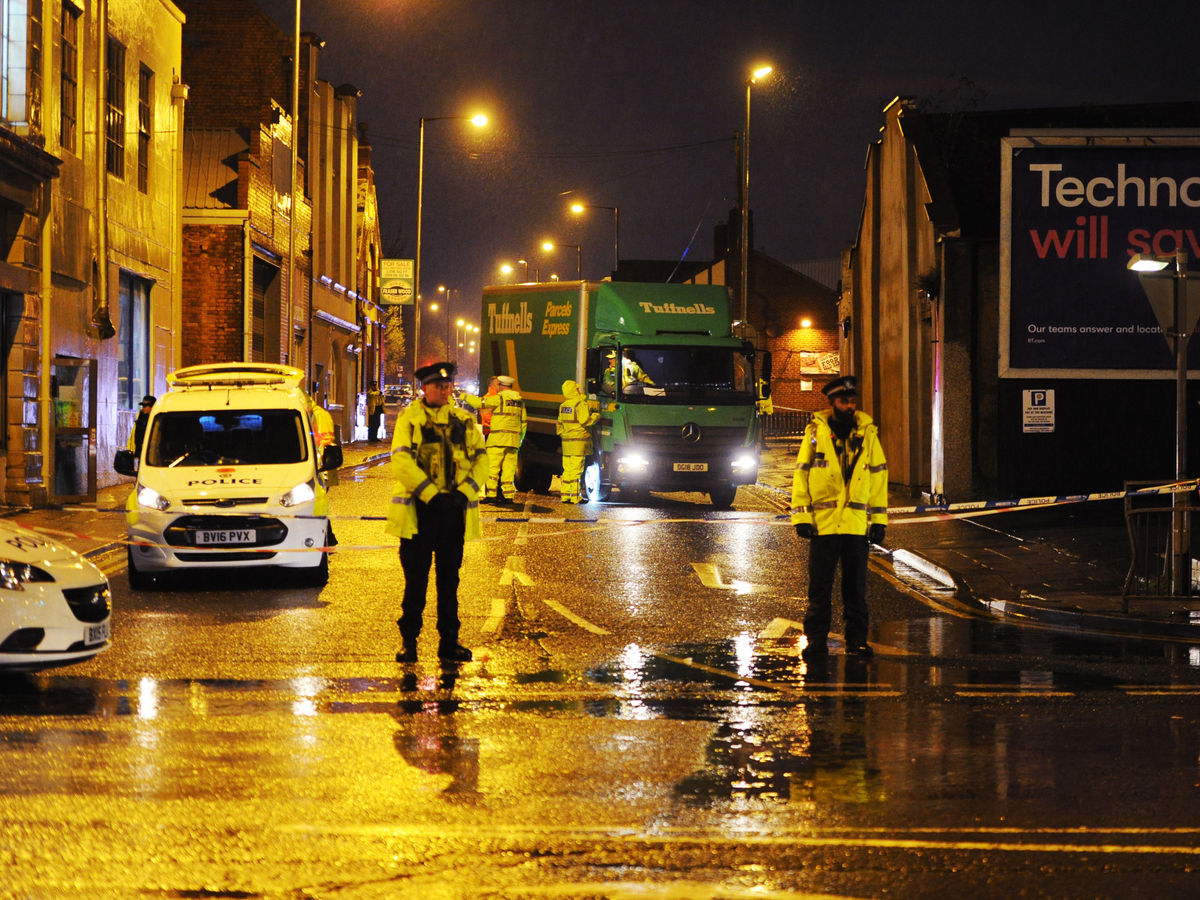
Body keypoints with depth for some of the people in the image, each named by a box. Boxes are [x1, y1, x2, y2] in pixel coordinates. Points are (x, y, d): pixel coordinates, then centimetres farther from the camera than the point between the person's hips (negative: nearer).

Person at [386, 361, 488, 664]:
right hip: (418, 511, -3)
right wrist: (432, 494, -16)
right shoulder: (409, 419, -1)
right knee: (416, 579, 1)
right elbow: (401, 462, -11)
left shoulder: (464, 421, 10)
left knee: (449, 579, 8)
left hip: (454, 510, 3)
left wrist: (464, 492, -8)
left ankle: (449, 641, 13)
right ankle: (408, 640, 9)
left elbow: (481, 459, 7)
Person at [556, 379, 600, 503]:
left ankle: (565, 495, 11)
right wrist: (596, 416, -1)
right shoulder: (581, 404, -12)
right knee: (576, 470, -5)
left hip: (566, 442, 7)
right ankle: (575, 497, -5)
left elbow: (560, 423, 19)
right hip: (578, 441, -7)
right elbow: (585, 421, -18)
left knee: (567, 469, 11)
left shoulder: (563, 406, 12)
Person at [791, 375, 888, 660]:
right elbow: (801, 476, 3)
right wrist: (802, 517, -5)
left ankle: (857, 639, 16)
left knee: (856, 588, 8)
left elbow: (878, 477, 8)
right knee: (819, 587, 2)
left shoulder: (867, 433, 6)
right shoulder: (815, 433, 2)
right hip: (822, 523, -1)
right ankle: (816, 639, 9)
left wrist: (878, 519, 4)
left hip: (857, 523, 1)